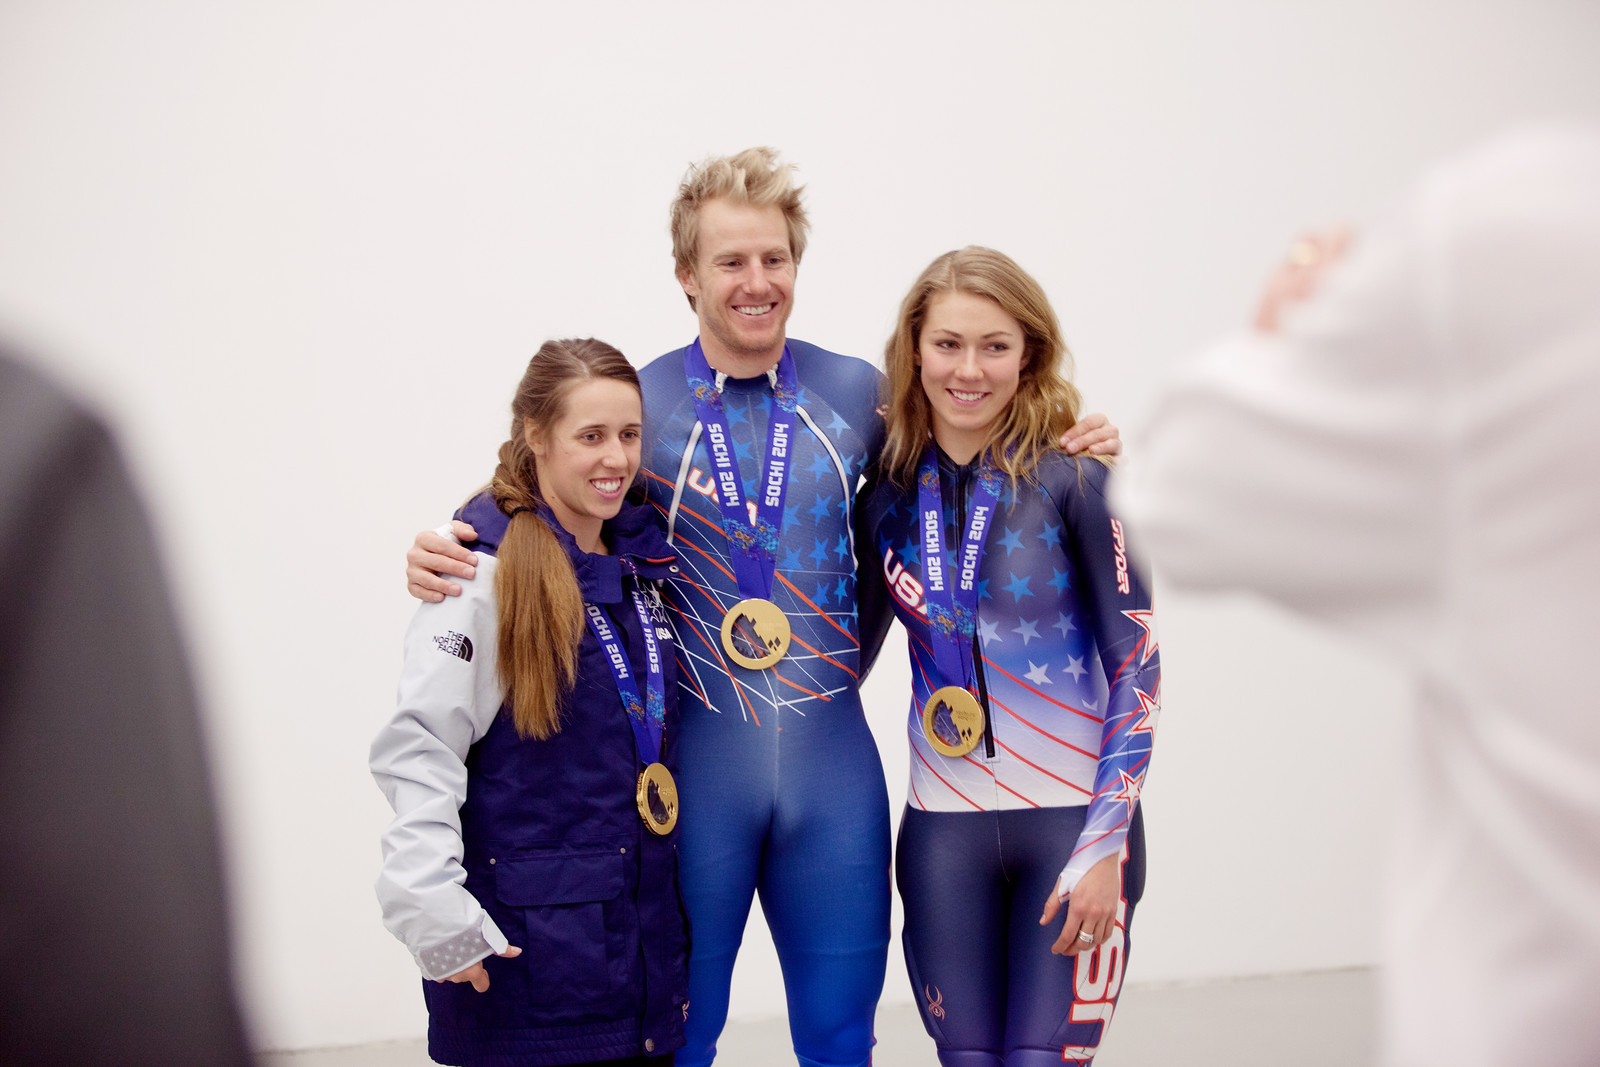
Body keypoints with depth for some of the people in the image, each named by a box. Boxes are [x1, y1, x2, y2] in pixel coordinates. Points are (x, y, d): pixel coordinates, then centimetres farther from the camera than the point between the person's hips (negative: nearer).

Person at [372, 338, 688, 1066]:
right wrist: (435, 913, -25)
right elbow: (418, 751, -17)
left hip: (645, 942, 7)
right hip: (524, 947, -6)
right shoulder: (485, 573, -11)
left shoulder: (643, 560, 11)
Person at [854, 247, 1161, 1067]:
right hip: (944, 827, 4)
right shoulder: (889, 494, 5)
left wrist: (1103, 845, -12)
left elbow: (1136, 666, -7)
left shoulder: (1074, 481, -7)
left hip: (1075, 818, -3)